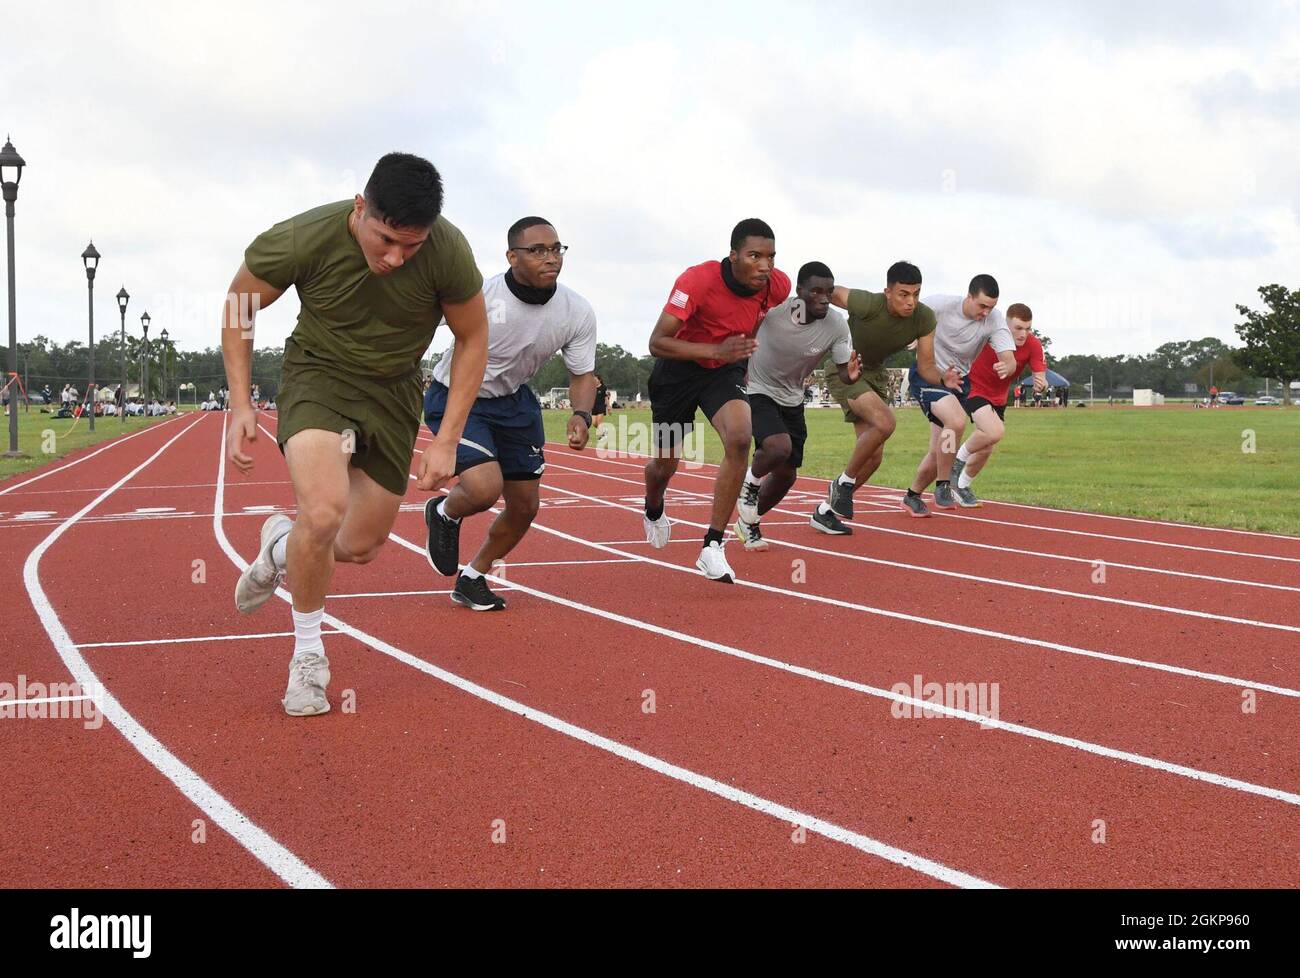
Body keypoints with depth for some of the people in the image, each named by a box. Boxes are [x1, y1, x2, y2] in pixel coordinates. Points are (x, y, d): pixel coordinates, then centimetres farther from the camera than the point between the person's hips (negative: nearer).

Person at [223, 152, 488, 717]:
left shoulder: (448, 252, -24)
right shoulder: (301, 240, -27)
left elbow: (473, 339, -6)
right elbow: (240, 305, -6)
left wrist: (447, 441, -11)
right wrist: (241, 406, -11)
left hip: (394, 392, 3)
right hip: (318, 375, -3)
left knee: (361, 547, 9)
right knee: (323, 512, -28)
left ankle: (280, 546, 45)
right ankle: (307, 655, -3)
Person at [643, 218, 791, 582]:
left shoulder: (778, 285, -17)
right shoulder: (697, 280, -32)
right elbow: (657, 343, -32)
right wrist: (715, 351, -43)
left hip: (725, 369, 2)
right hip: (678, 368, -2)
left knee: (739, 439, -26)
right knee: (666, 463, 12)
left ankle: (712, 548, -19)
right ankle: (654, 512, 52)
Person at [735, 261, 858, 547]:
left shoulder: (837, 324, -19)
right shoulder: (773, 305, -26)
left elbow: (843, 371, -12)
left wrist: (852, 374, -35)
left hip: (791, 399, 5)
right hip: (756, 391, -4)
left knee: (786, 475, 9)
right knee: (779, 447, -29)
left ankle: (749, 523, 35)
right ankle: (750, 483, 4)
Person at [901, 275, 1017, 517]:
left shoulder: (995, 320, -15)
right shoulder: (938, 305, -22)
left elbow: (1010, 359, -21)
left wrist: (1006, 367, -47)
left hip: (958, 379, 5)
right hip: (926, 375, -4)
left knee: (939, 453, 5)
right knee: (957, 421, -31)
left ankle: (913, 496, 30)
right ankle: (943, 487, -16)